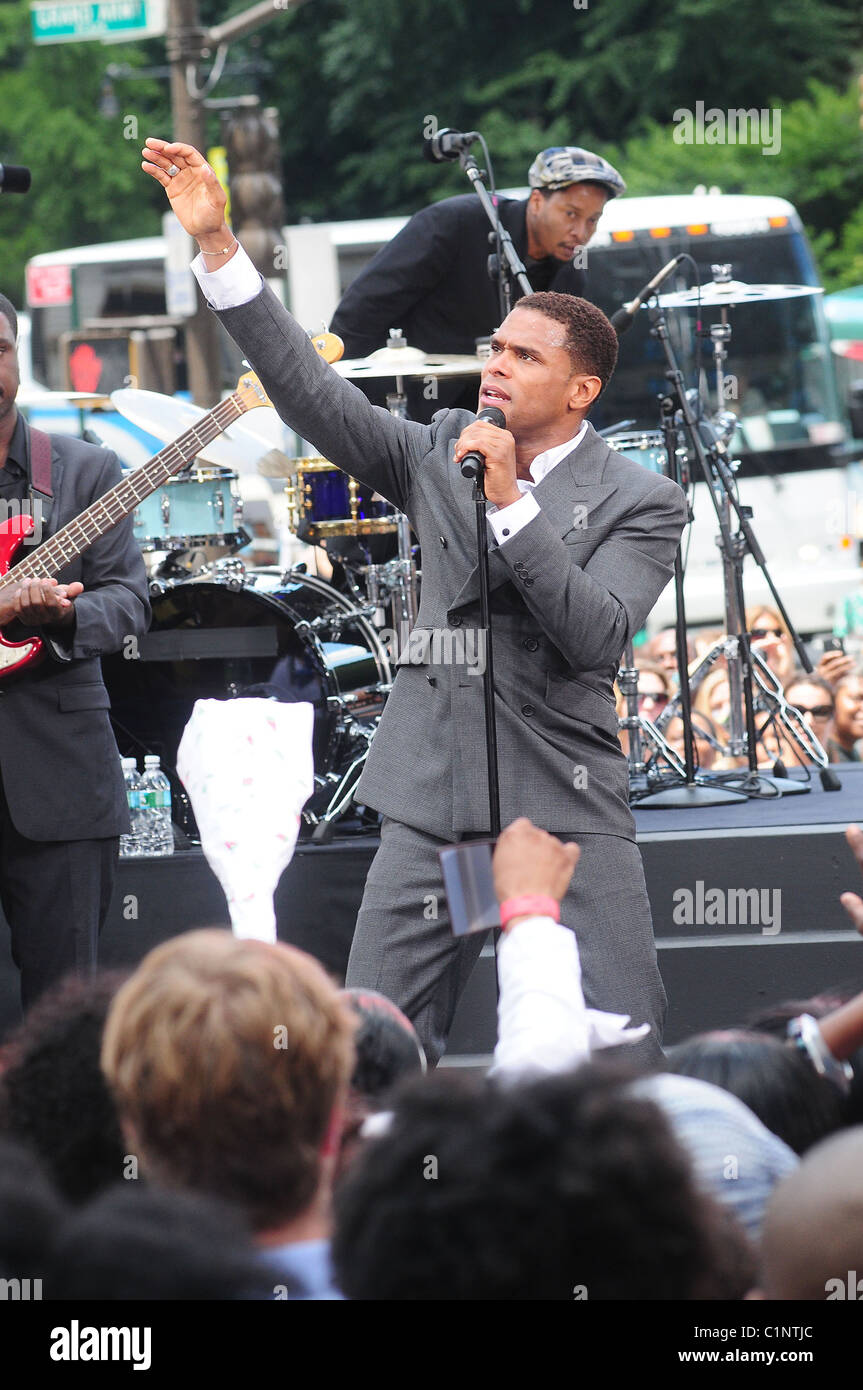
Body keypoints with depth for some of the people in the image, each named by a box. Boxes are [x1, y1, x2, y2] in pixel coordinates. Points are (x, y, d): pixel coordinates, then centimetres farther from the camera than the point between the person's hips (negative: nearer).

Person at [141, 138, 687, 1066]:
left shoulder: (639, 503, 0)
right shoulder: (442, 456, 11)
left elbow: (598, 636, -15)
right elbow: (312, 393, 3)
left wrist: (512, 503, -18)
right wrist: (217, 246, -5)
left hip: (567, 815, -3)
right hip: (431, 813, 3)